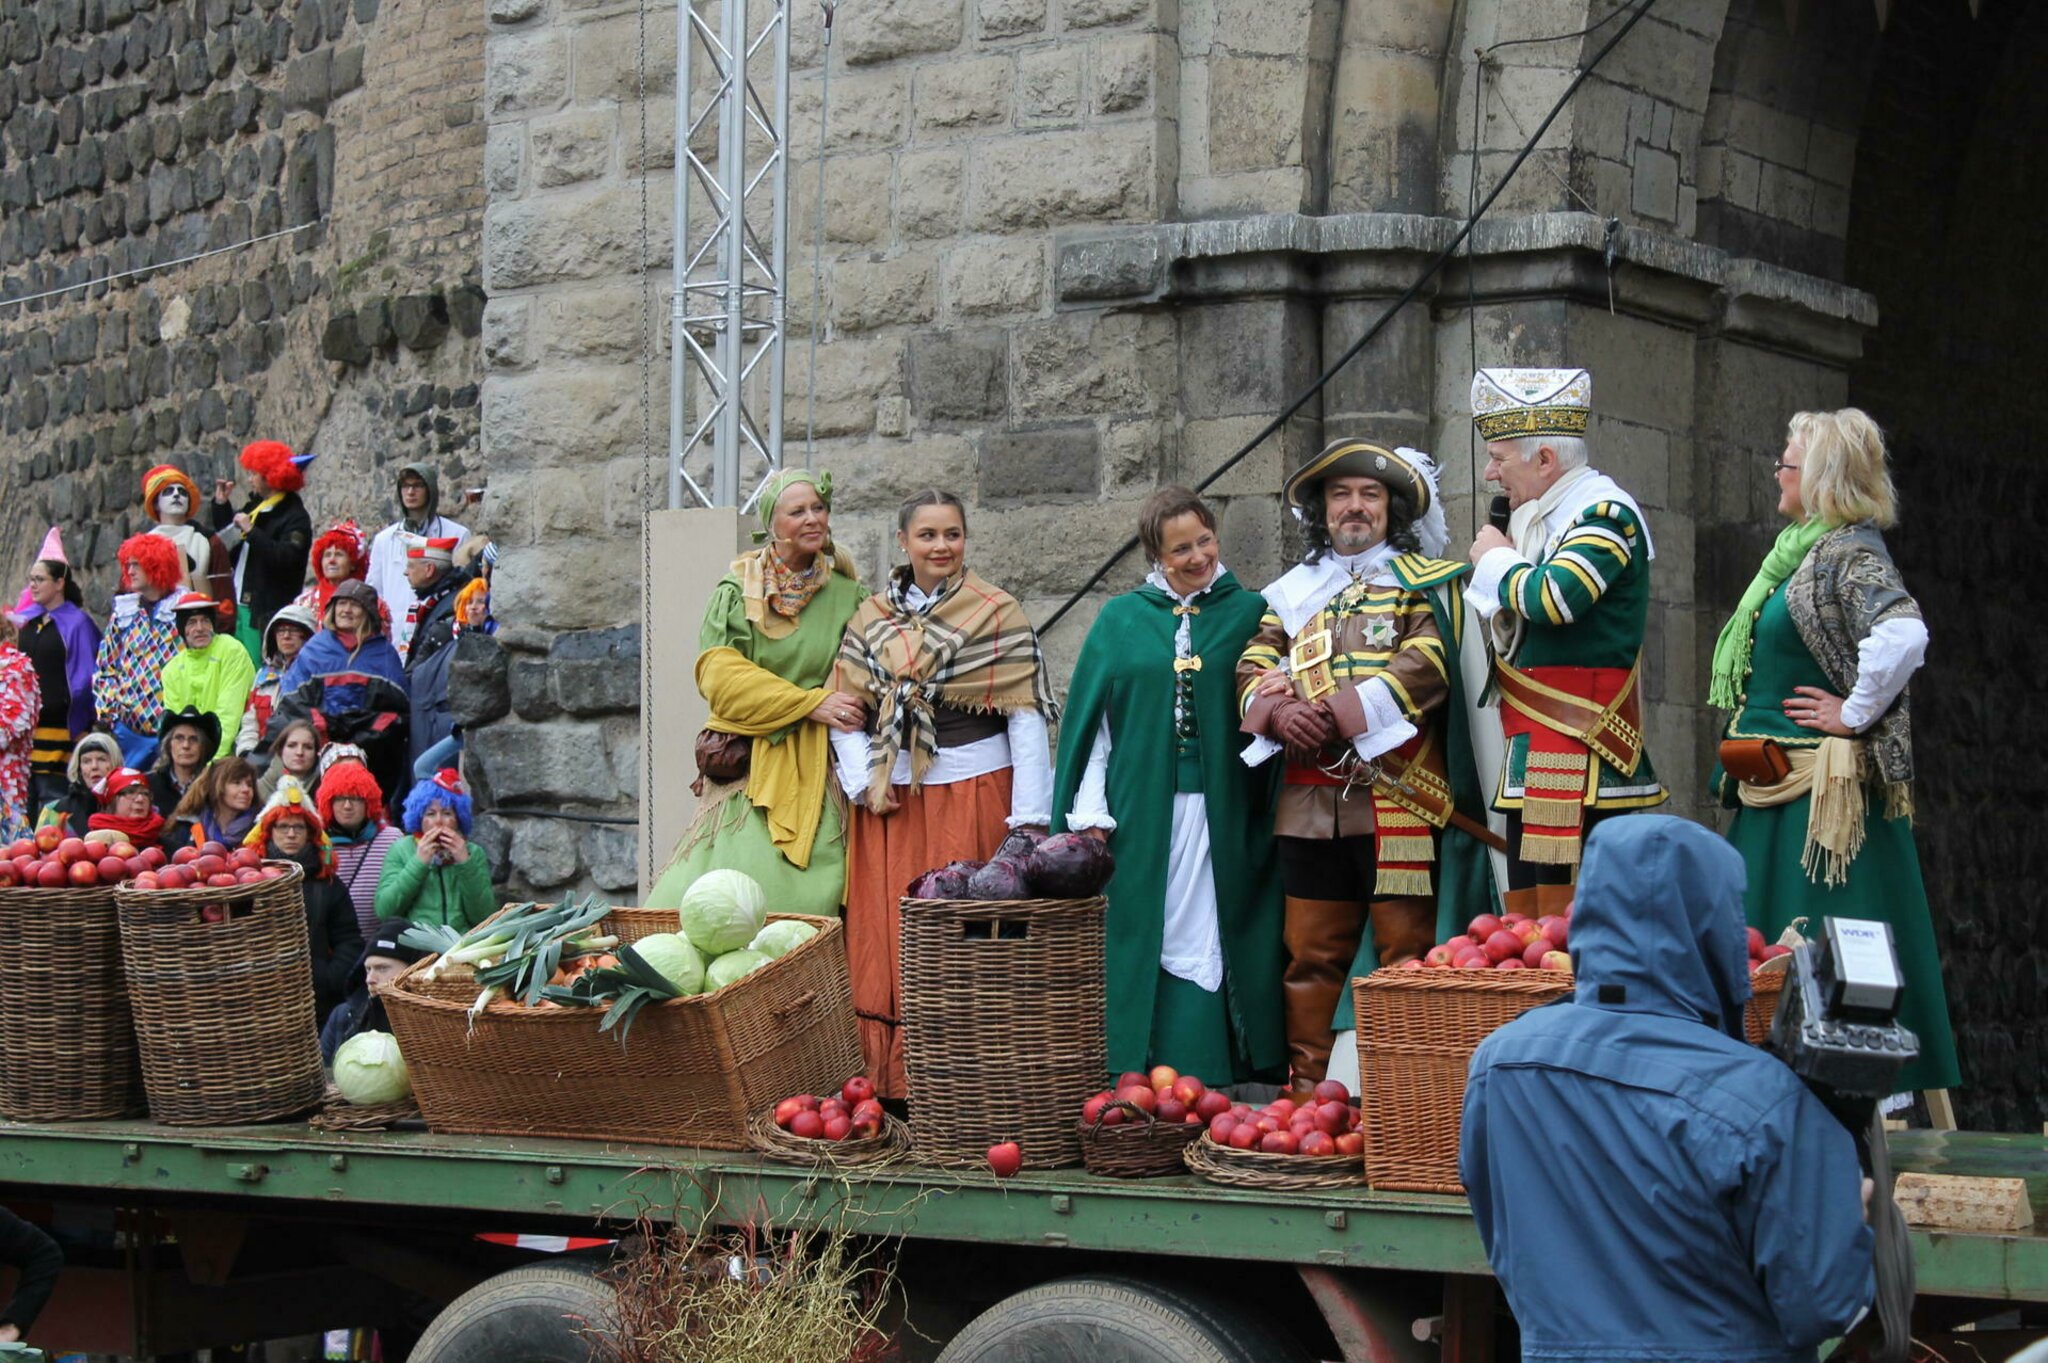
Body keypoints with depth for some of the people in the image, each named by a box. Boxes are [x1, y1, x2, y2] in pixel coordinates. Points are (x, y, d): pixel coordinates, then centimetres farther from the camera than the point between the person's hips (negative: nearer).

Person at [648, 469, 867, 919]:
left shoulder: (847, 594, 10)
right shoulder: (738, 591, 5)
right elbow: (718, 674, -6)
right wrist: (809, 703, -13)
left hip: (816, 771, 1)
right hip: (748, 763, -1)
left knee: (807, 895, -8)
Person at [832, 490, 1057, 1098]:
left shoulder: (997, 613, -1)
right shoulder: (872, 617, 10)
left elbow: (1026, 716, -4)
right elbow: (844, 711, 11)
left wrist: (1028, 816, -10)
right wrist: (865, 783, -4)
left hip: (972, 792, -3)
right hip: (890, 799, 3)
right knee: (888, 944, 3)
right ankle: (891, 1087, 9)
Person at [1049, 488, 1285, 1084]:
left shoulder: (1249, 614, 7)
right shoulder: (1120, 620, 10)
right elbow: (1091, 717, 8)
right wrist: (1090, 813, 0)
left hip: (1225, 812, -1)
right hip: (1143, 816, 1)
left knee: (1216, 939, -2)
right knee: (1155, 940, 0)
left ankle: (1223, 1076, 1)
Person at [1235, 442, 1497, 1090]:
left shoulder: (1426, 582, 8)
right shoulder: (1295, 589, 22)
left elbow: (1427, 665, -8)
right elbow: (1253, 667, 13)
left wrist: (1338, 713, -15)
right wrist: (1279, 712, -10)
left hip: (1398, 797, -4)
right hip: (1308, 799, 4)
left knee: (1405, 948, -5)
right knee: (1312, 953, 5)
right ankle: (1306, 1088, 10)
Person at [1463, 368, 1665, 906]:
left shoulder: (1606, 512, -10)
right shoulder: (1541, 515, 17)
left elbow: (1553, 598, -26)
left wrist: (1496, 559, -7)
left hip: (1583, 754, -9)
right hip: (1533, 760, 9)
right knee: (1527, 915, 10)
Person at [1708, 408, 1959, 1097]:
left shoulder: (1850, 554, -17)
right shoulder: (1805, 551, 14)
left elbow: (1904, 633, -35)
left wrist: (1854, 714, -24)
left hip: (1824, 786, -10)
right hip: (1781, 784, 10)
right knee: (1773, 939, 14)